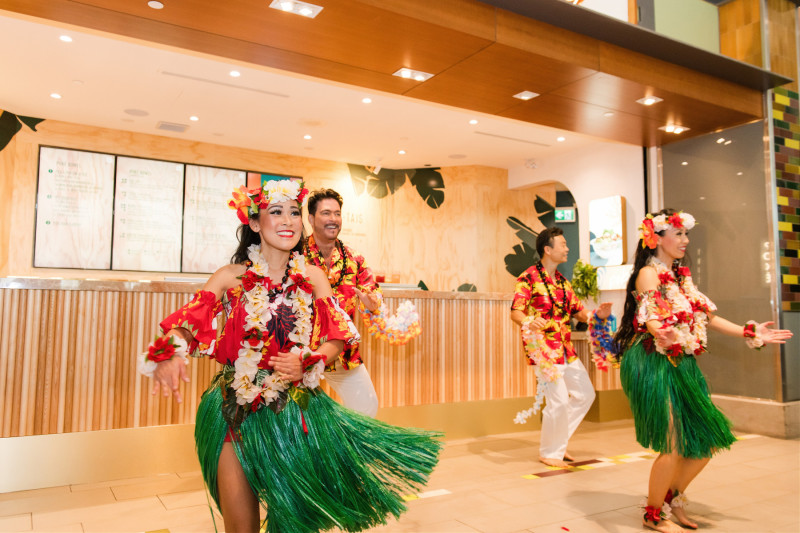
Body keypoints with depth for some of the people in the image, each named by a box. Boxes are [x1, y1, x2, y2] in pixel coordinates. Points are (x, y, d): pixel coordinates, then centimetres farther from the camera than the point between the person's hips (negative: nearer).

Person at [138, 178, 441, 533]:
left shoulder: (312, 277, 1)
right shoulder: (232, 277, -4)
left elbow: (338, 337, 1)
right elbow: (188, 323, -11)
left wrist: (308, 363, -17)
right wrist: (170, 355, -31)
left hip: (295, 411, 1)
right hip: (237, 411, -1)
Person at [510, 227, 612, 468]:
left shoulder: (562, 281, 15)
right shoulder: (529, 278, -10)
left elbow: (577, 311, 14)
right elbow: (515, 311, -17)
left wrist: (597, 314, -6)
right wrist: (528, 323, -39)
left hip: (566, 348, 9)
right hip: (543, 349, -9)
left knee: (585, 393, 13)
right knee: (558, 401, -8)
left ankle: (557, 440, 27)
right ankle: (550, 451, 14)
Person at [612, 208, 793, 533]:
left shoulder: (681, 276, 16)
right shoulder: (649, 274, -9)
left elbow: (707, 317, 17)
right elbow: (649, 317, -23)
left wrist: (750, 333, 15)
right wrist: (662, 333, -45)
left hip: (683, 366, 9)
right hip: (655, 365, -9)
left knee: (706, 442, 9)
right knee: (673, 447, -7)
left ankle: (674, 499, 29)